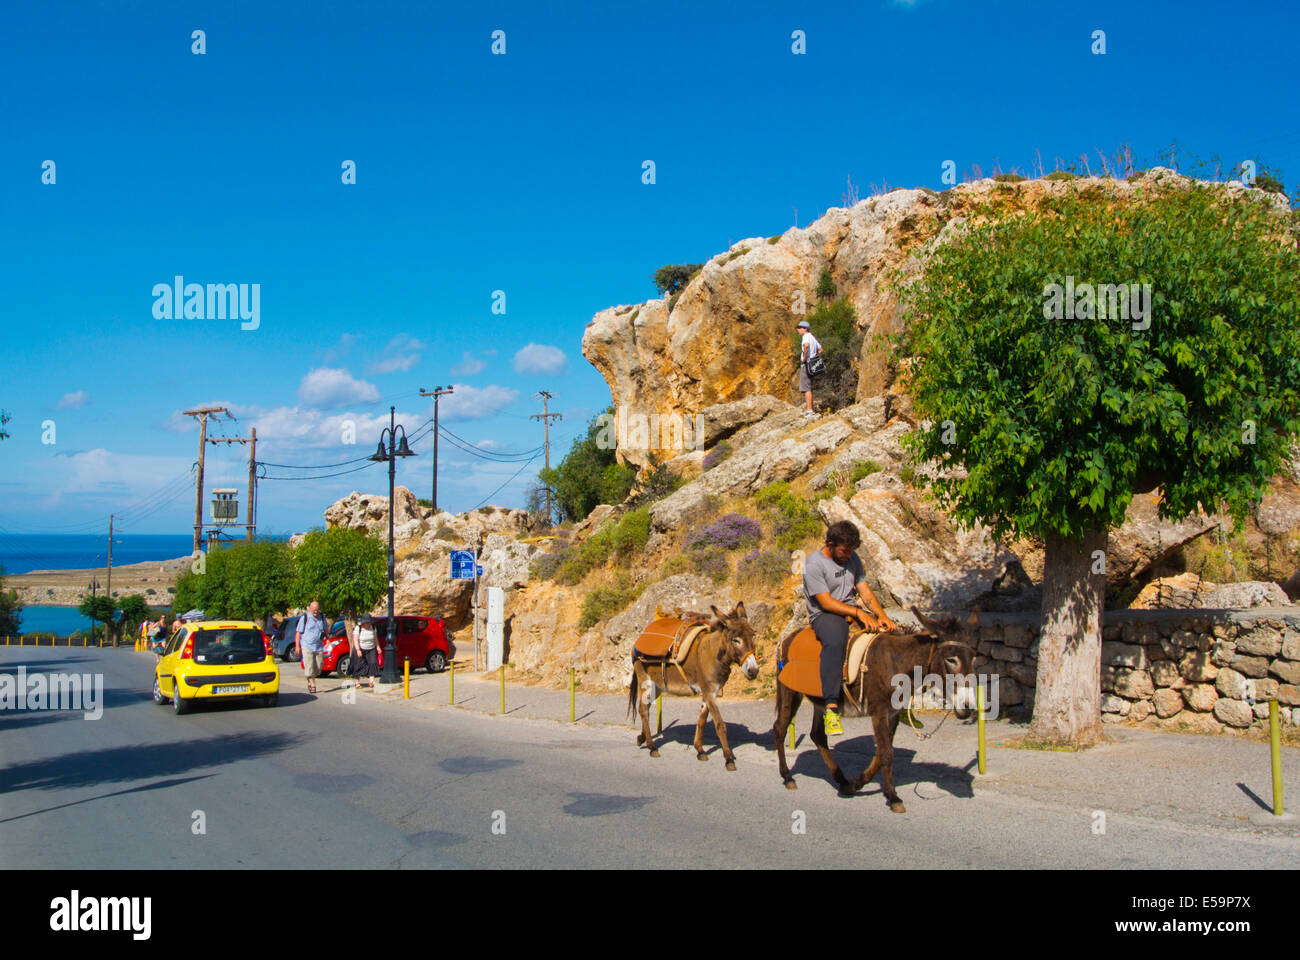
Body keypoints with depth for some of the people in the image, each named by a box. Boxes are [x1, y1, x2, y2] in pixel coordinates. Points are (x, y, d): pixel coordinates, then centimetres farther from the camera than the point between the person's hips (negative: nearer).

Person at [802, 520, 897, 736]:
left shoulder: (852, 559, 13)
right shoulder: (814, 563, -9)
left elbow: (865, 592, 9)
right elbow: (826, 602, -15)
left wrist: (882, 615, -8)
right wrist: (859, 613, -23)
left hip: (851, 611, 7)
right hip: (824, 615, -7)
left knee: (892, 631, -10)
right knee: (835, 641, -39)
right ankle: (831, 706, -44)